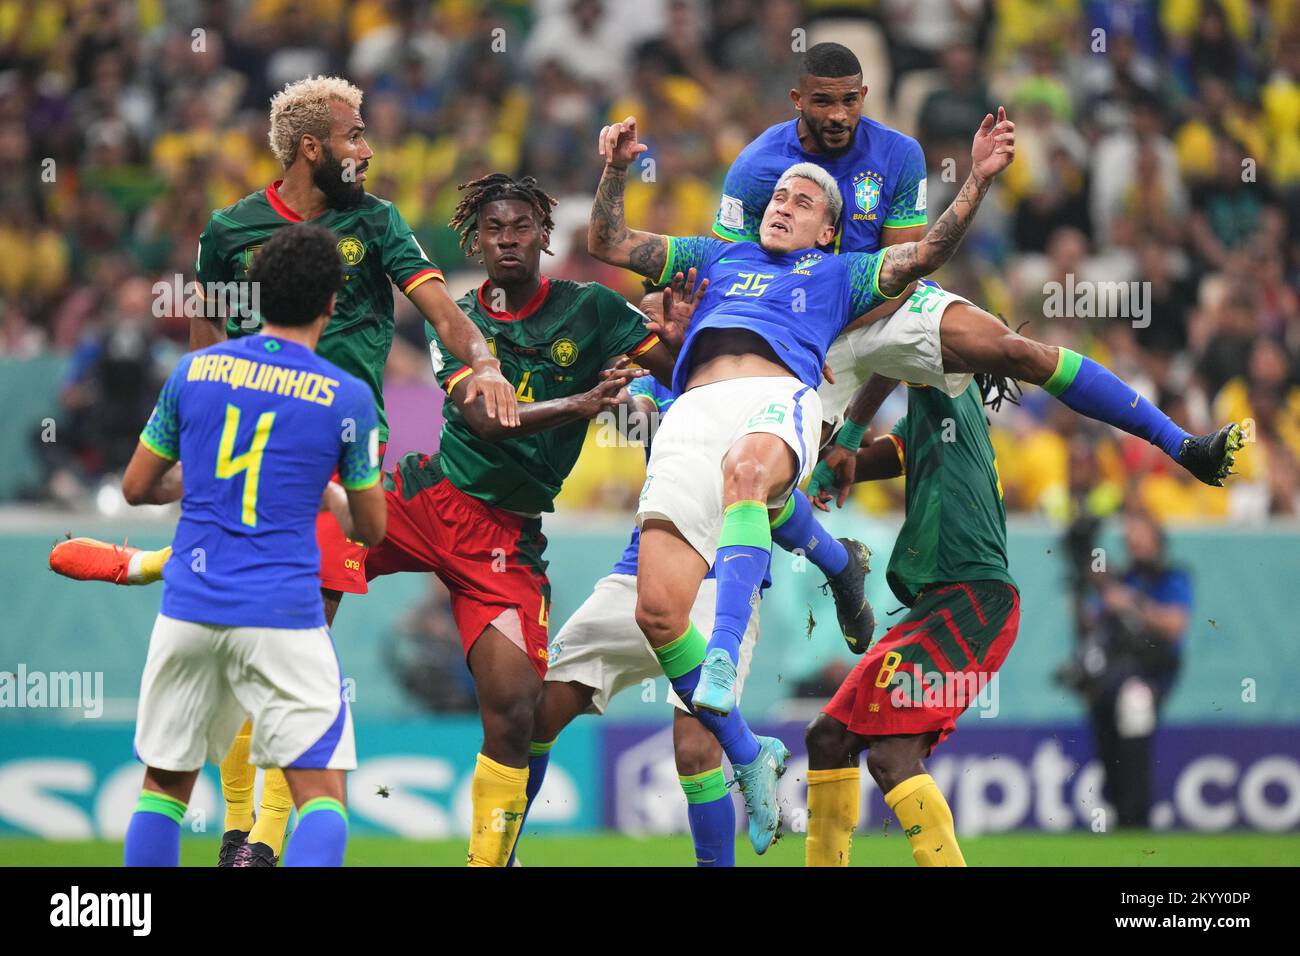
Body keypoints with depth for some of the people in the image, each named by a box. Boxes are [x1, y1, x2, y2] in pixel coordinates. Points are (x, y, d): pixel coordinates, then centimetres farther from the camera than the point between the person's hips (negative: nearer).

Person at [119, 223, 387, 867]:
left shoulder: (195, 371, 5)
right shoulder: (347, 398, -2)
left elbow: (137, 487, 14)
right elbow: (371, 529, 8)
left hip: (189, 609, 3)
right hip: (284, 619, -3)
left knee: (165, 784, 16)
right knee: (322, 793, -2)